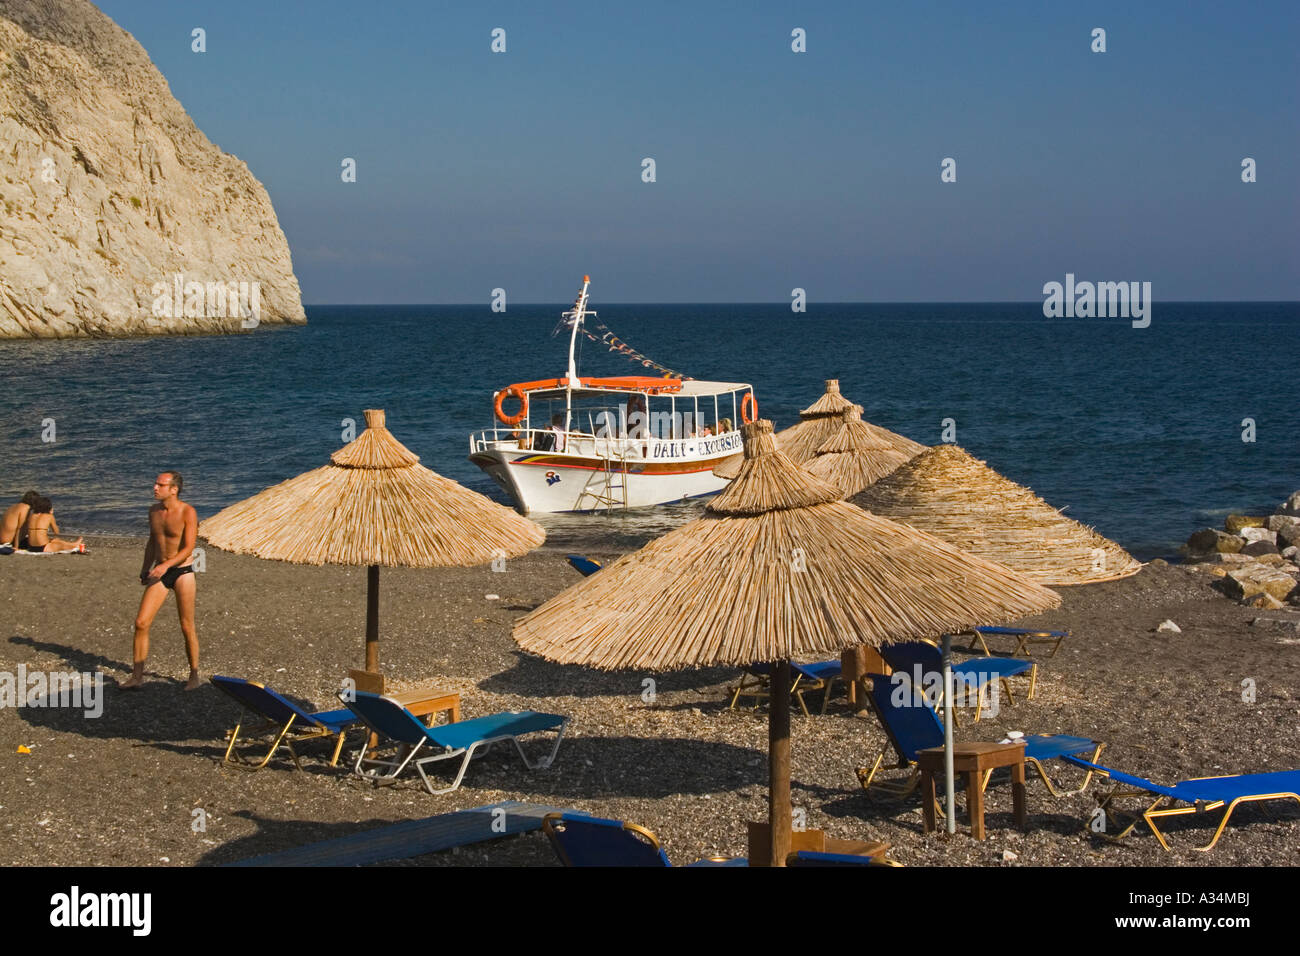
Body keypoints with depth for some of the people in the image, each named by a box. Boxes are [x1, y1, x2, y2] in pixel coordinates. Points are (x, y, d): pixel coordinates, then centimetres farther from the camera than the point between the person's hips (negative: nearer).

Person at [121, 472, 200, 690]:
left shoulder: (187, 512, -13)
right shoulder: (154, 511, 6)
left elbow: (188, 548, -18)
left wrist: (166, 565, -30)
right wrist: (145, 569, 18)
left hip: (182, 572, -5)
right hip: (158, 574, 5)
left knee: (187, 627, 2)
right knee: (141, 623, -4)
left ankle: (194, 676, 16)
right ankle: (137, 676, 3)